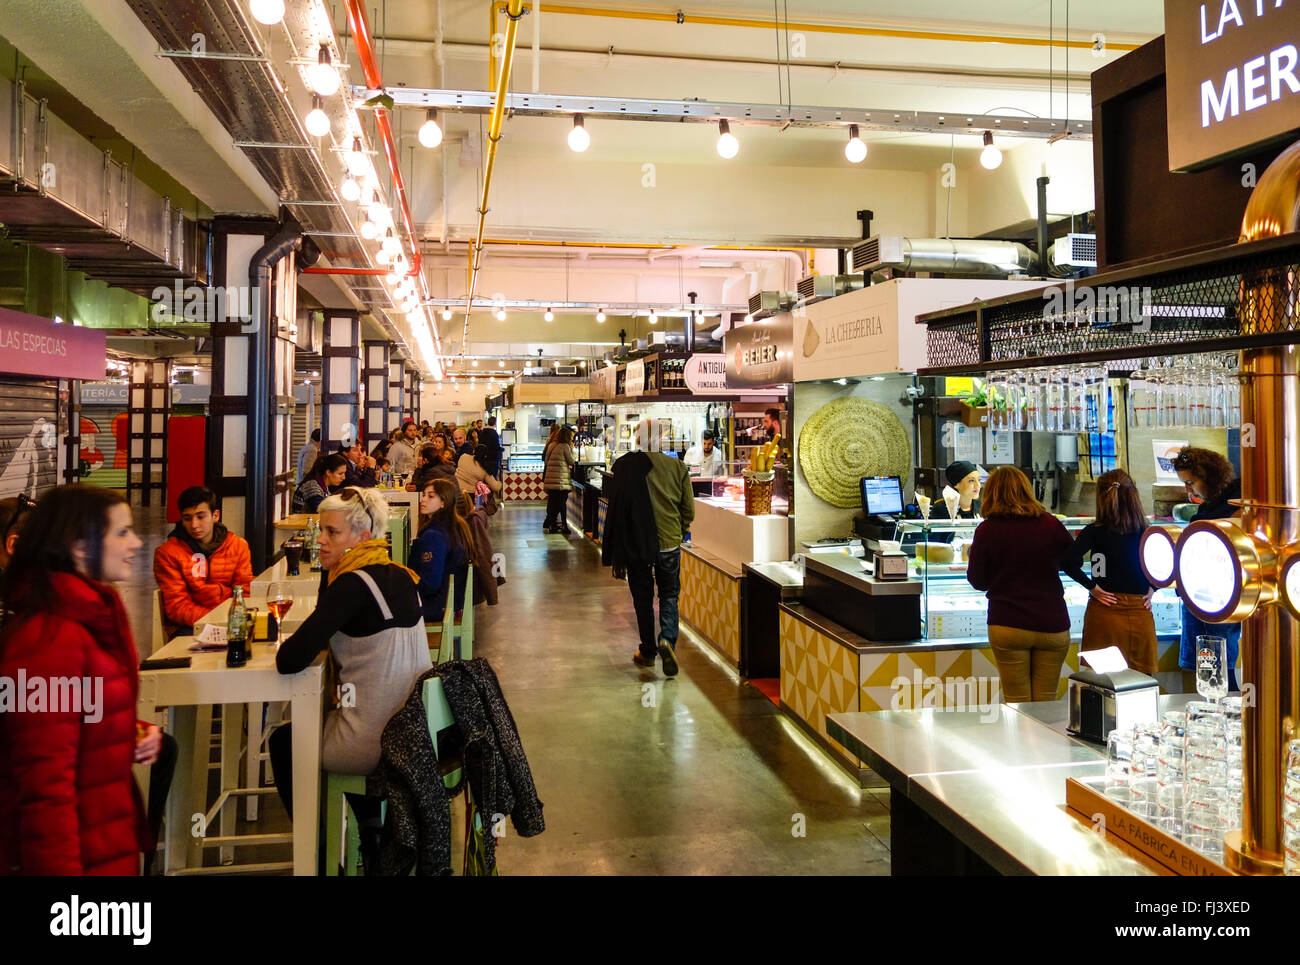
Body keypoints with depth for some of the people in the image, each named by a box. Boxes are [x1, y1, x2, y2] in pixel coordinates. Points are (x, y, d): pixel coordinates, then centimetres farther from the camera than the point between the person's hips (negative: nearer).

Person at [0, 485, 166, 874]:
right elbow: (45, 785, -24)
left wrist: (139, 733, 1)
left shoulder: (93, 613, 5)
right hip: (78, 855, -9)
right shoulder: (48, 640, -24)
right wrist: (59, 868, -22)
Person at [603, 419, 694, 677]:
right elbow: (689, 510, 0)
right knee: (669, 595, 15)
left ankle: (648, 651, 22)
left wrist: (614, 551, 1)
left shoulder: (625, 465, -10)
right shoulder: (678, 467, -4)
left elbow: (616, 508, -7)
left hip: (637, 543, -1)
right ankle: (667, 640, -7)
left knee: (643, 598, 13)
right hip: (670, 543, 1)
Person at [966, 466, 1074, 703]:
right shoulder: (1051, 524, -2)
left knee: (1016, 703, 8)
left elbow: (978, 581, 0)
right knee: (1046, 704, 11)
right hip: (1052, 625, 2)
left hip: (1008, 626, -2)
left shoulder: (987, 530, -7)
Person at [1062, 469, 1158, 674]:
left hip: (1104, 615, -3)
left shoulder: (1094, 532, -6)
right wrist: (1151, 588, 8)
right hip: (1141, 616, 3)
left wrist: (1091, 586, -8)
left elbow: (1068, 561, -20)